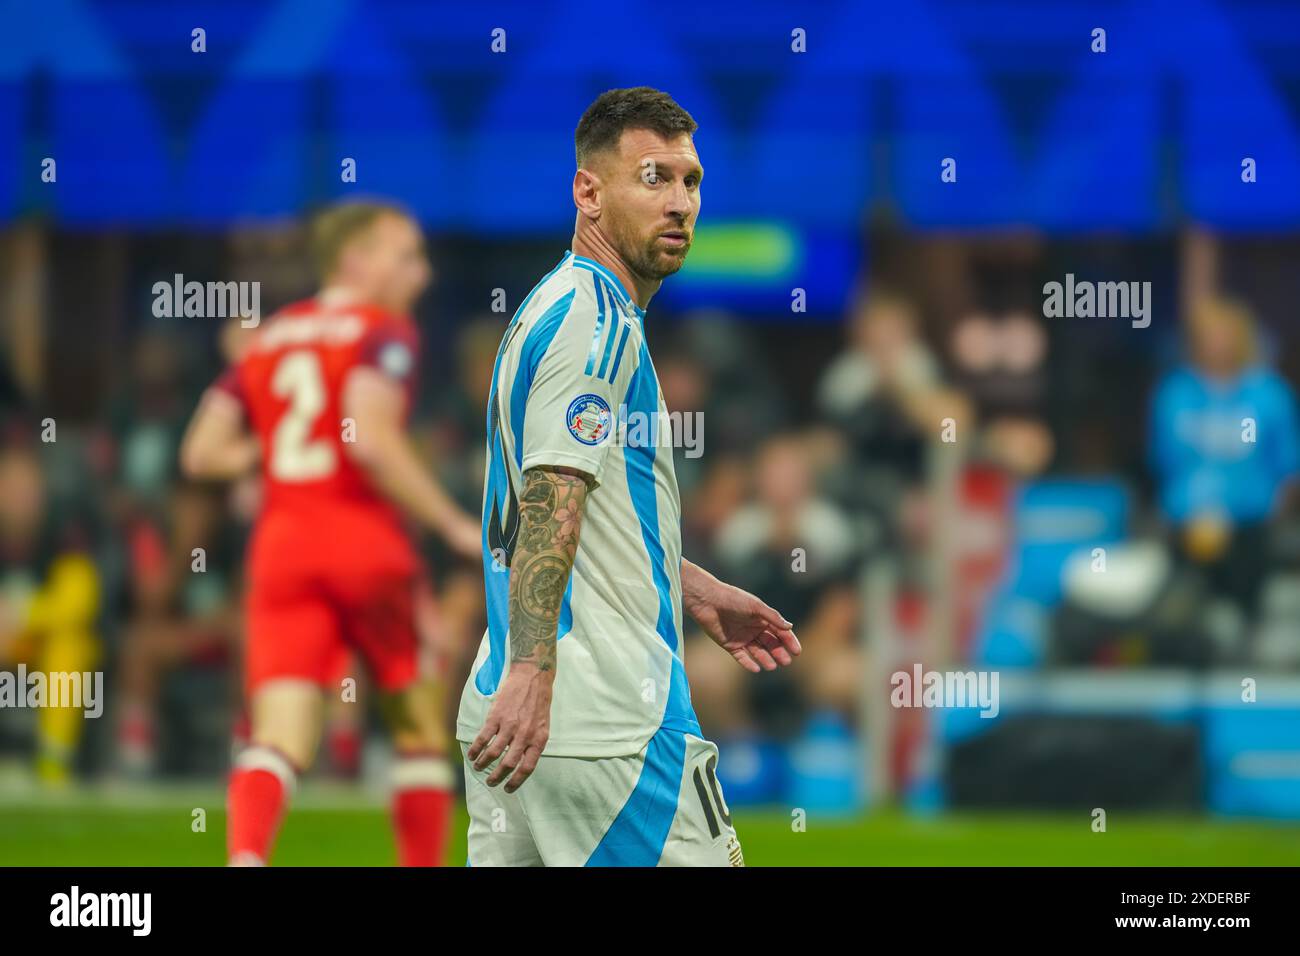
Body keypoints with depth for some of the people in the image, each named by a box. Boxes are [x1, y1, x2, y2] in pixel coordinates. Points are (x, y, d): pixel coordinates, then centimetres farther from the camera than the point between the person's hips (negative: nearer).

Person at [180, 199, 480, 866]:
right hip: (362, 536, -5)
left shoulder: (267, 340, 17)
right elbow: (369, 437, -19)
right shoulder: (383, 332, -2)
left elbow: (201, 454, 12)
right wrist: (453, 525, -13)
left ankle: (244, 858, -34)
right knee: (419, 723, 13)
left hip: (280, 542, 5)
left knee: (280, 739, -7)